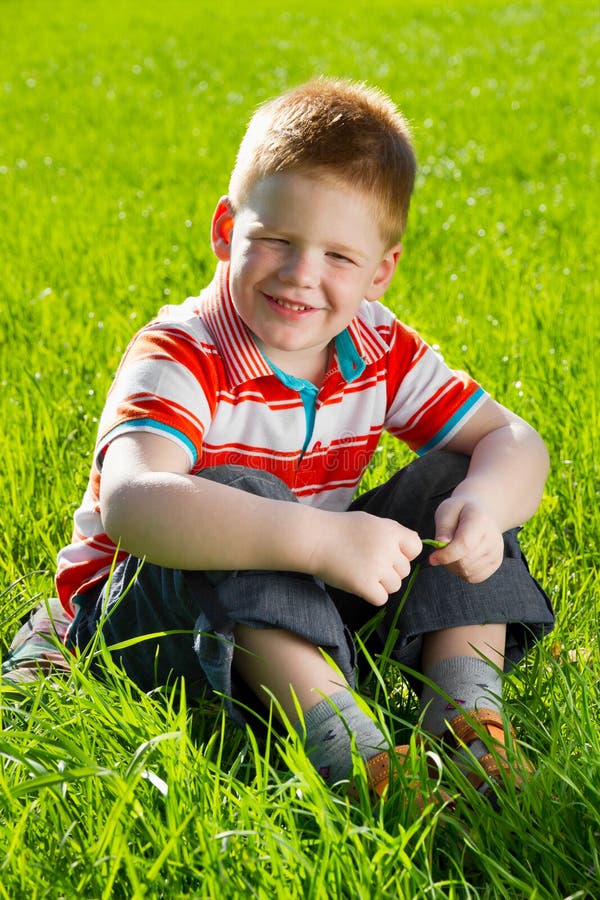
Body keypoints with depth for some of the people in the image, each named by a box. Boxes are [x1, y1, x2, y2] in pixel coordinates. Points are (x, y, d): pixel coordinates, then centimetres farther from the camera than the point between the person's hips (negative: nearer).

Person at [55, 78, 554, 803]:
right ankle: (338, 736, -43)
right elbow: (130, 504, -43)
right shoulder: (180, 358, -24)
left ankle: (466, 702, -21)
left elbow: (513, 438, -4)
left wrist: (485, 500, -30)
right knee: (238, 492, -35)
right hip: (137, 609, -5)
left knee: (455, 478, -8)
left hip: (309, 605, 6)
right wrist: (322, 540, -52)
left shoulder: (380, 353, -4)